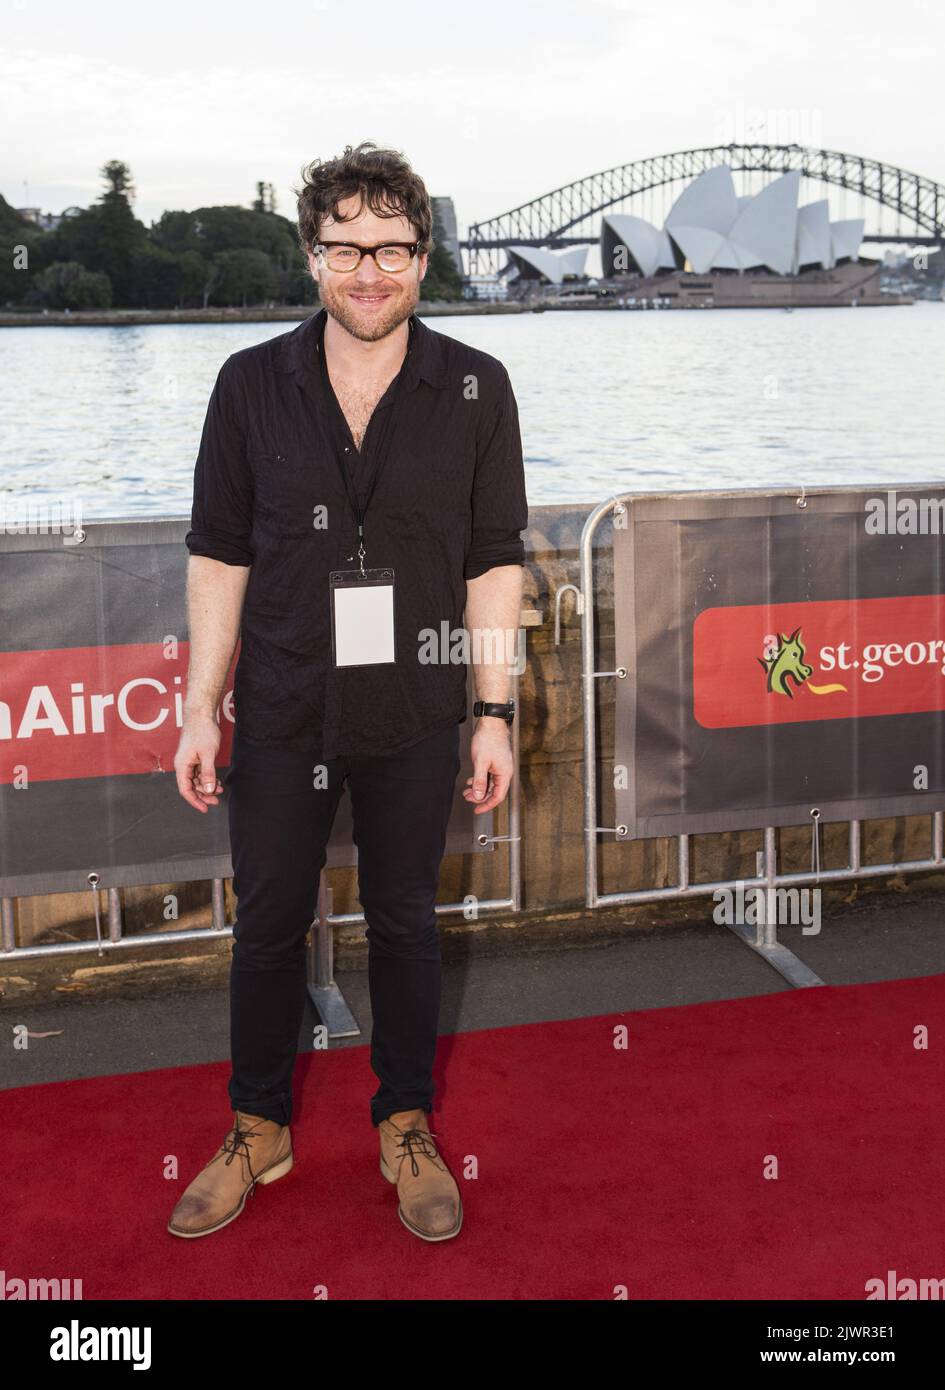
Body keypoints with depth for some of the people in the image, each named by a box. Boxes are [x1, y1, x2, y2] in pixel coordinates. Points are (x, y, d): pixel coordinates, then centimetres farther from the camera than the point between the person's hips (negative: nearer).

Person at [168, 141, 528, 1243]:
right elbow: (218, 557, 0)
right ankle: (258, 1131, 33)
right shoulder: (251, 385, -3)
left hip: (413, 720, 0)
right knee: (267, 926, 13)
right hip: (280, 718, 1)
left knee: (404, 924, 14)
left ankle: (406, 1129, 33)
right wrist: (200, 708, -3)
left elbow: (493, 565, -1)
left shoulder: (474, 390, -5)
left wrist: (495, 714, -3)